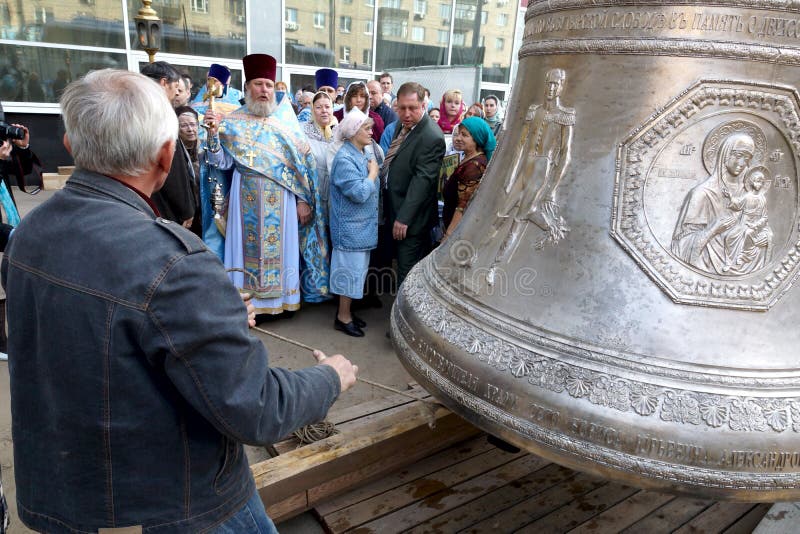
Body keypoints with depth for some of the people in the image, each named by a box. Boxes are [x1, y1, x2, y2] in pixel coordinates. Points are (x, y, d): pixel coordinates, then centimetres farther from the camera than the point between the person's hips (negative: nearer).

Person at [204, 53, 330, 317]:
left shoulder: (286, 121, 5)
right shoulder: (232, 123, 4)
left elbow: (302, 164, 4)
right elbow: (223, 163, -2)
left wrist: (303, 199, -1)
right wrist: (213, 135, -18)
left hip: (281, 201, 1)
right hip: (247, 200, 0)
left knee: (281, 246, 6)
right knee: (248, 246, 4)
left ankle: (282, 297, 20)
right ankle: (248, 302, 15)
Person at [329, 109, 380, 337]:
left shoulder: (362, 154, 10)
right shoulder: (345, 159, -19)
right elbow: (360, 193, -27)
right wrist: (372, 173, -16)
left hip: (362, 225, 9)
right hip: (351, 226, -9)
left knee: (356, 269, 16)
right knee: (350, 270, 0)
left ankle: (346, 312, 29)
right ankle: (343, 317, 13)